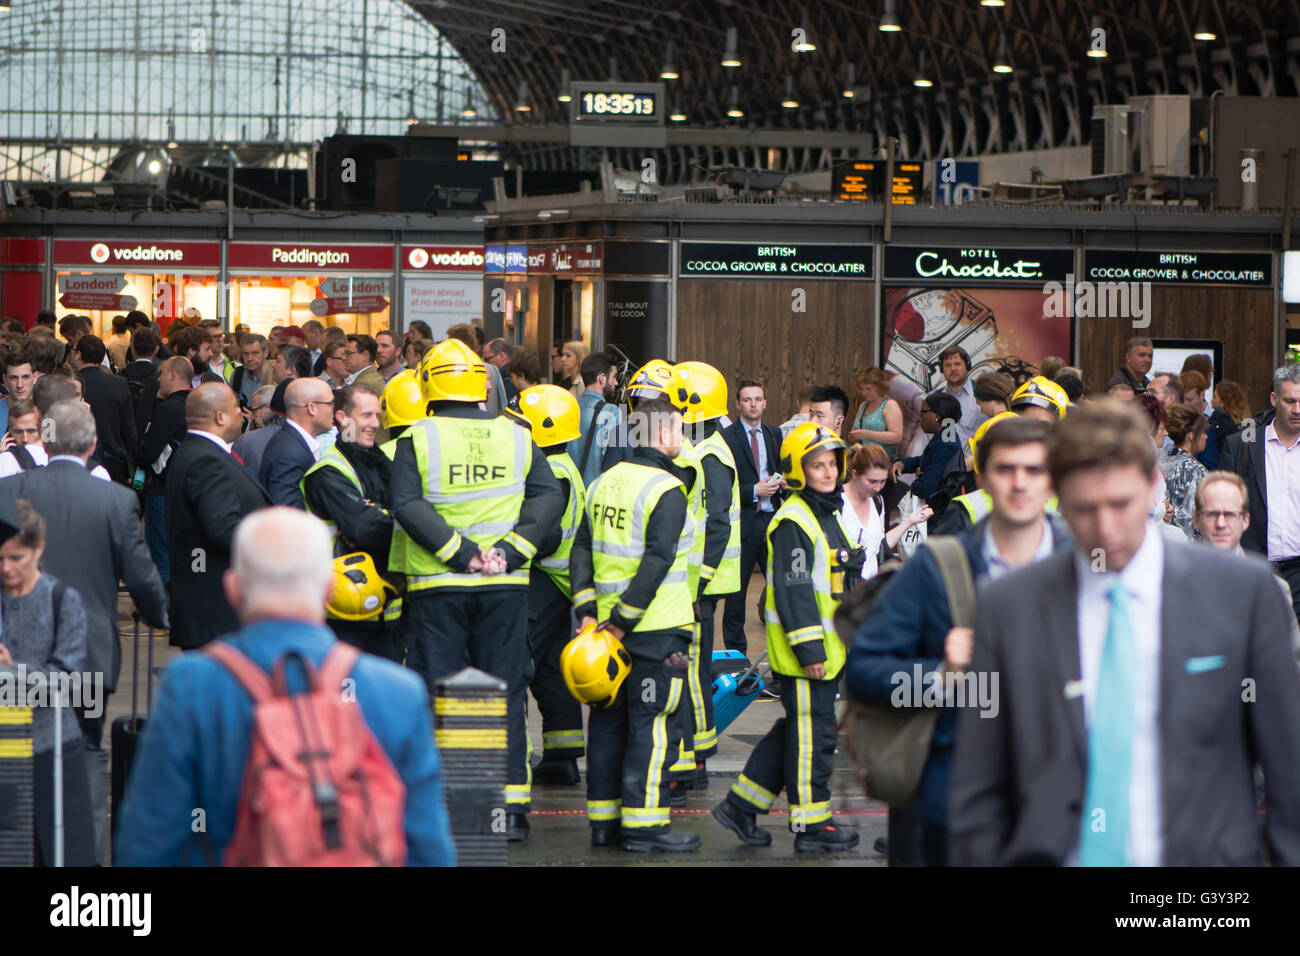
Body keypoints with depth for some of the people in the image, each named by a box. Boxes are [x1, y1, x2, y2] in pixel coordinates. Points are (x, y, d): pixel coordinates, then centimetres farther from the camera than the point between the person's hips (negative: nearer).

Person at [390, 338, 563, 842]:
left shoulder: (417, 439, -4)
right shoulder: (516, 437, 4)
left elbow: (408, 506, -14)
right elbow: (549, 497, -4)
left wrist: (459, 552, -13)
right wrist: (508, 549, -9)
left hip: (436, 586, -2)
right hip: (505, 588, 2)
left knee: (436, 692, 4)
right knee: (505, 692, 7)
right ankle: (511, 806, 5)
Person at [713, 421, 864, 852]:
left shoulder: (828, 514, 15)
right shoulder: (793, 522, -16)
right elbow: (793, 590, -21)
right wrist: (808, 650, -23)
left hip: (828, 646, 10)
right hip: (804, 650, -10)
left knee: (797, 730, 15)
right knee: (812, 733, -4)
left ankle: (741, 804, 22)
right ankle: (811, 823, 4)